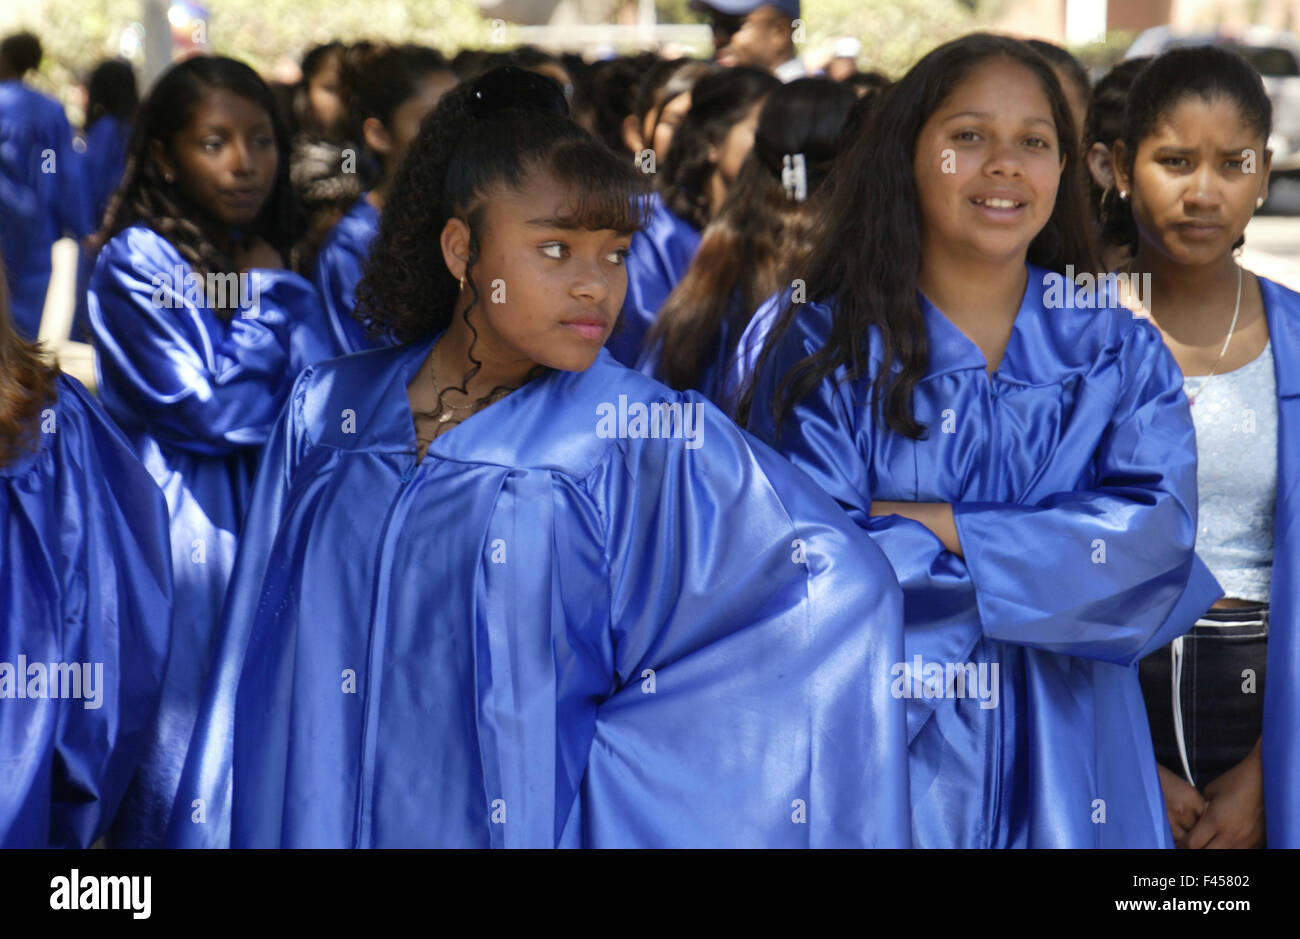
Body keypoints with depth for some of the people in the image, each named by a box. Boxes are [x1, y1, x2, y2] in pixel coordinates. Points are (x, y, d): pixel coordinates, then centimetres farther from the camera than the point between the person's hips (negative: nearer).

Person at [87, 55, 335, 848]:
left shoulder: (270, 265, 12)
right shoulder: (137, 262, -9)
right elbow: (202, 409, -16)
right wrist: (268, 299, -7)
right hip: (183, 532, -6)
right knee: (186, 746, -1)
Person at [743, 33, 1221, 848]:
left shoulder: (1123, 356, 5)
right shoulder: (827, 350, -3)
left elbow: (1158, 529, -11)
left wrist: (936, 529, -17)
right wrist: (1057, 563, -11)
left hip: (1067, 769, 2)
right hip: (891, 751, -2)